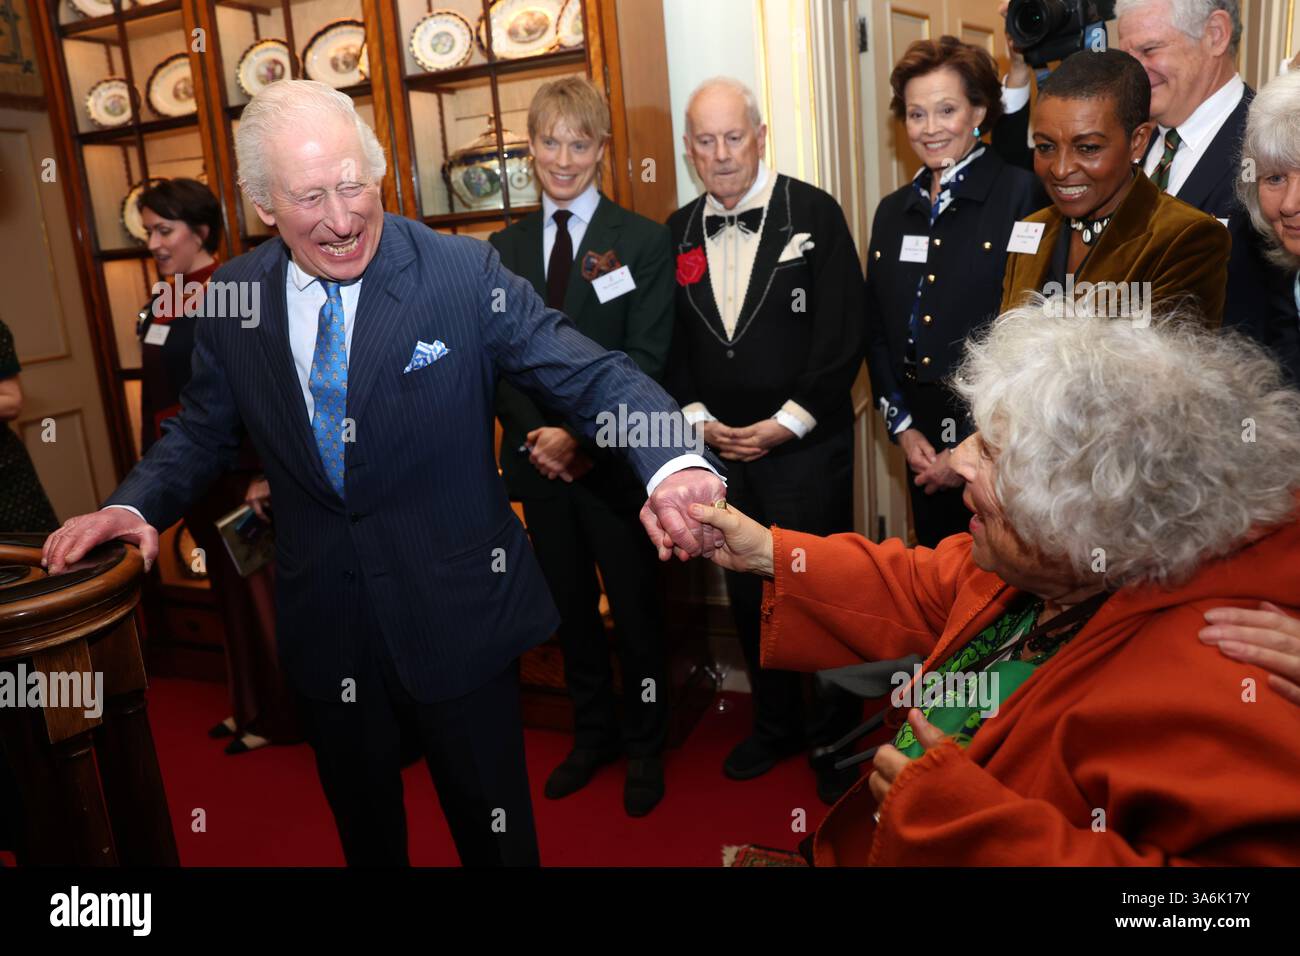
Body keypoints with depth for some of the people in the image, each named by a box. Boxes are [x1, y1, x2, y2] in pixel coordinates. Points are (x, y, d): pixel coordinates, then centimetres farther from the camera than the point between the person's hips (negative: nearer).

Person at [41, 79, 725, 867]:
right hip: (324, 626, 4)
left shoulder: (463, 273, -14)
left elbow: (593, 375, -19)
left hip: (457, 618, -3)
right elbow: (204, 432, 10)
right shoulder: (234, 298, -2)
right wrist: (136, 505, -9)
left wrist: (674, 464, -38)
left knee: (494, 830, 15)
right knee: (363, 829, 25)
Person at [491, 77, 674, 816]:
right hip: (541, 462, 4)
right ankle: (593, 734, 36)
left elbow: (645, 361, -12)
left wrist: (579, 436, -19)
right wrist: (539, 437, -10)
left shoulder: (643, 241, -5)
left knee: (635, 610, 10)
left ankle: (645, 747, 30)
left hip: (615, 459, -4)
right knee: (572, 607, 16)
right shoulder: (504, 250, 8)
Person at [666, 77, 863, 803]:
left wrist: (785, 424, -13)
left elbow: (842, 338, -9)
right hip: (718, 446, 4)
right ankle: (777, 724, 34)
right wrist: (698, 417, -3)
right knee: (748, 593, 14)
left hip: (805, 445, -4)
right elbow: (673, 343, 11)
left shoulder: (815, 214, -4)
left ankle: (838, 730, 26)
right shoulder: (679, 231, 8)